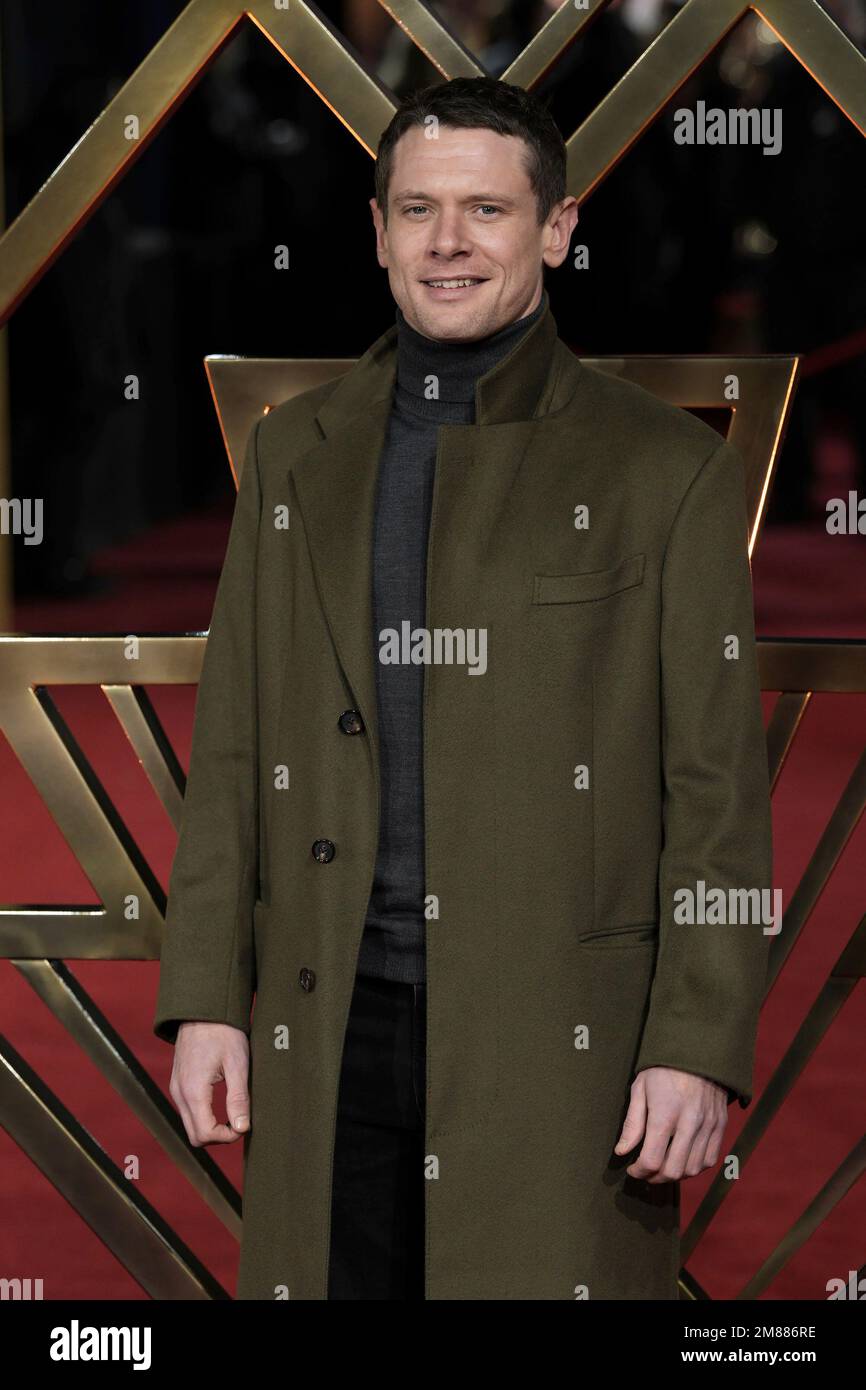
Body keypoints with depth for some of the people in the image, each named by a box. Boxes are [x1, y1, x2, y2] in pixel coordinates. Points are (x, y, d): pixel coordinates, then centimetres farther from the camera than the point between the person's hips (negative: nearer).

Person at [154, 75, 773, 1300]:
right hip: (332, 1031, 3)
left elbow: (719, 795, -1)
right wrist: (205, 999, 5)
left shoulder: (667, 468, 1)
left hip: (560, 1043, -3)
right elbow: (230, 754, 13)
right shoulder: (294, 453, 13)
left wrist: (699, 1048, -8)